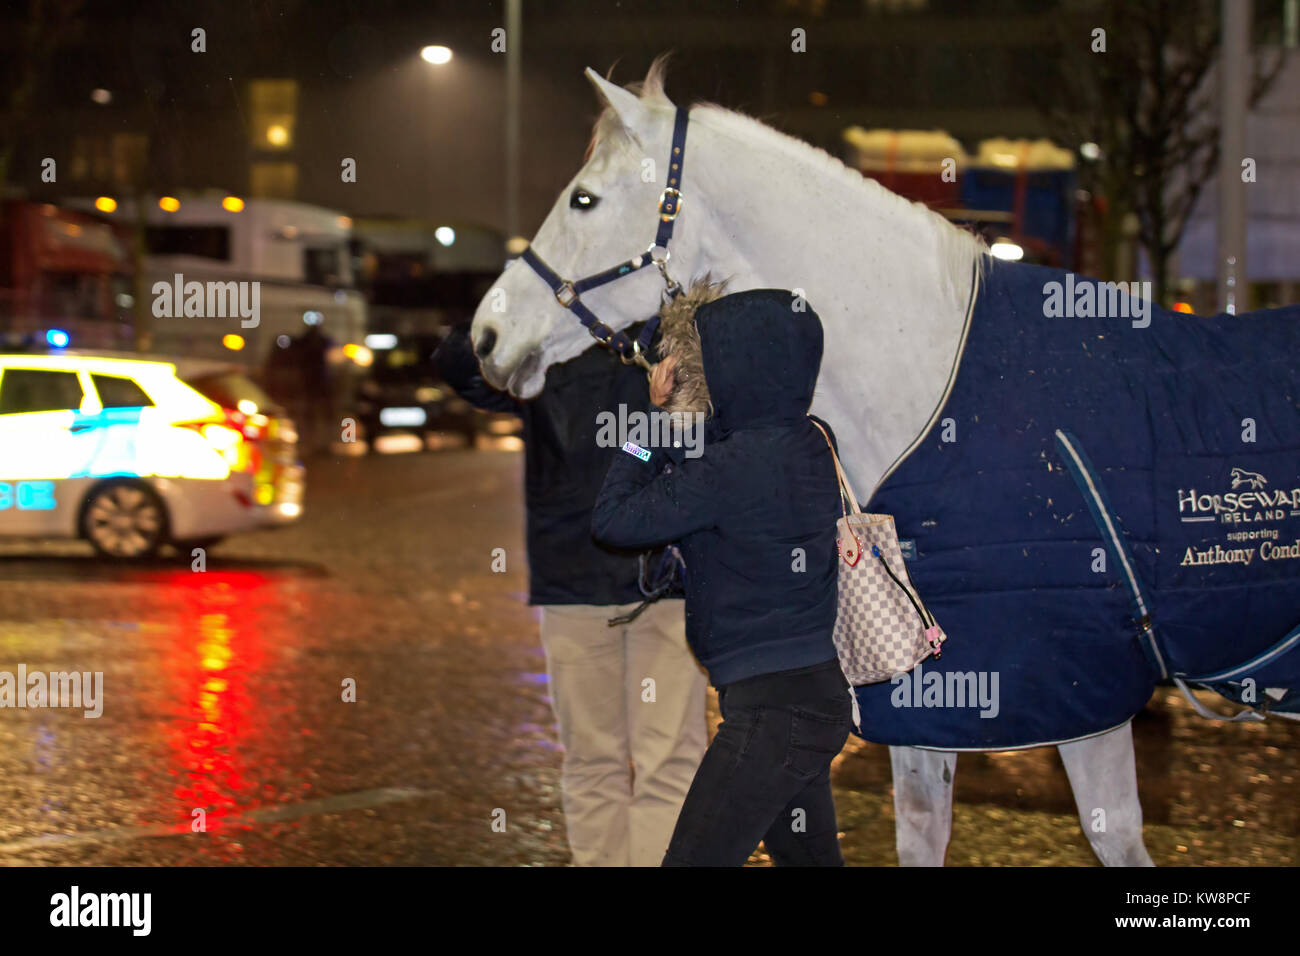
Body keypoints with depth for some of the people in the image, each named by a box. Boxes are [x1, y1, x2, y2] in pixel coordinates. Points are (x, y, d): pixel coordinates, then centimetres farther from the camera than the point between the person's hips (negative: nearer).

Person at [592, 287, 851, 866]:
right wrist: (669, 421, 5)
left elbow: (613, 519, -14)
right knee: (810, 857, 17)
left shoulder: (736, 464, -20)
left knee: (692, 858, -7)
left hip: (772, 706, -10)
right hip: (818, 695, 10)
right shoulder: (807, 443, 7)